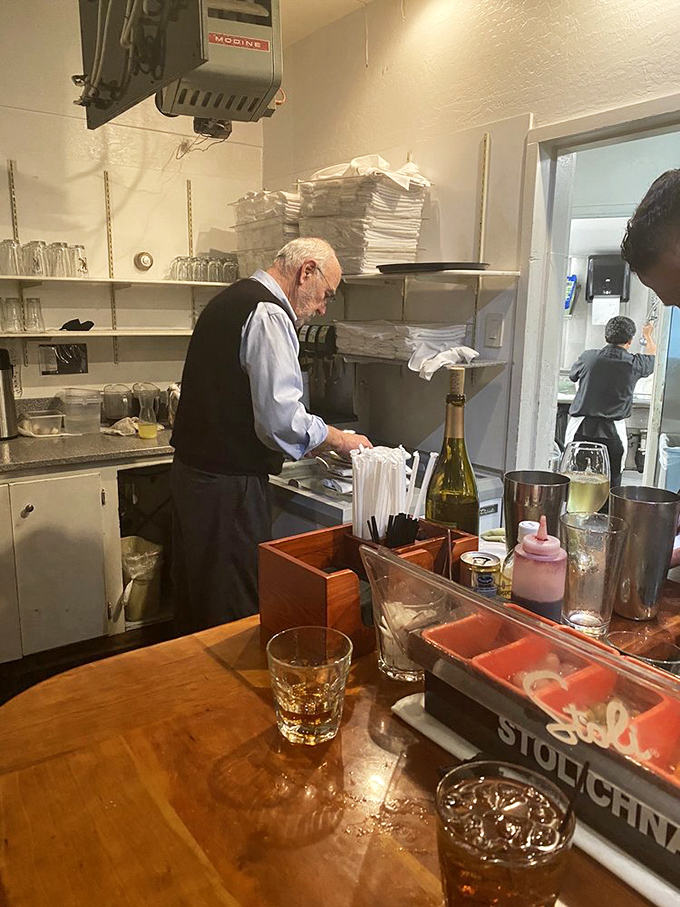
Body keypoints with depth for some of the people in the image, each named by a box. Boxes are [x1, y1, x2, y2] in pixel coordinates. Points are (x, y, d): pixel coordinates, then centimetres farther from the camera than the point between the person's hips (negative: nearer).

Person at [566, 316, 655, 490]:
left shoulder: (588, 357, -4)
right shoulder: (634, 363, -3)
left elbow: (572, 375, 17)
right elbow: (653, 356, 22)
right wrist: (648, 335, 42)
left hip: (581, 430, 1)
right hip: (612, 433, 0)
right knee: (611, 484, 7)